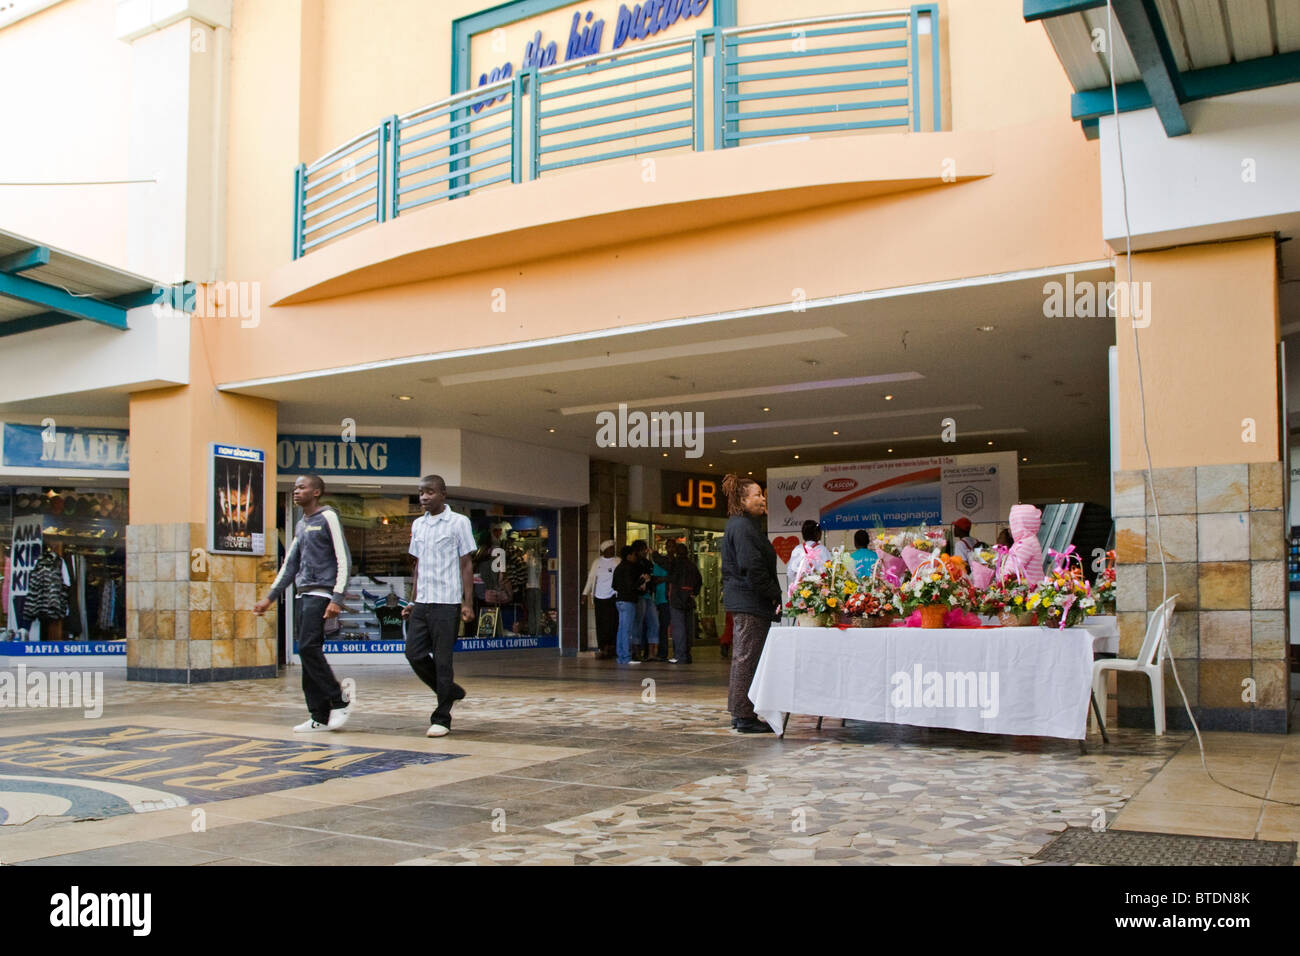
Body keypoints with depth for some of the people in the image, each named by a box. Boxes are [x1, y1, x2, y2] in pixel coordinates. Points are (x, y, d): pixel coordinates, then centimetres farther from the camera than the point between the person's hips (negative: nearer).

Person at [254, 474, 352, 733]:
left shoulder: (328, 517, -4)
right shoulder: (300, 525, 20)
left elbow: (343, 560, -10)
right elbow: (290, 565, 24)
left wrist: (337, 599, -18)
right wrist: (269, 598, 19)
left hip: (321, 593, -8)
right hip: (304, 595, 8)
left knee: (309, 648, -17)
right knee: (308, 653, 4)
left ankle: (339, 702, -6)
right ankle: (320, 717, 7)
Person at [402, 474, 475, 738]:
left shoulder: (458, 522, -3)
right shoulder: (417, 525, 15)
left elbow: (466, 564, -4)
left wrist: (468, 603, -9)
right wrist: (414, 601, 15)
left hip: (446, 602, -6)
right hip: (422, 603, 6)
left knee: (442, 660, -3)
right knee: (415, 654, 2)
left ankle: (442, 719, 5)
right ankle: (451, 691, 24)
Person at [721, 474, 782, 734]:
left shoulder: (745, 525, 19)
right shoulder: (742, 527, -14)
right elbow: (753, 567, -21)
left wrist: (772, 595, 14)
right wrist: (773, 594, -13)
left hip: (744, 602, 11)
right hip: (750, 603, -11)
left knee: (743, 657, 14)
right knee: (747, 657, -7)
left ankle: (739, 713, 21)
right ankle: (744, 716, -3)